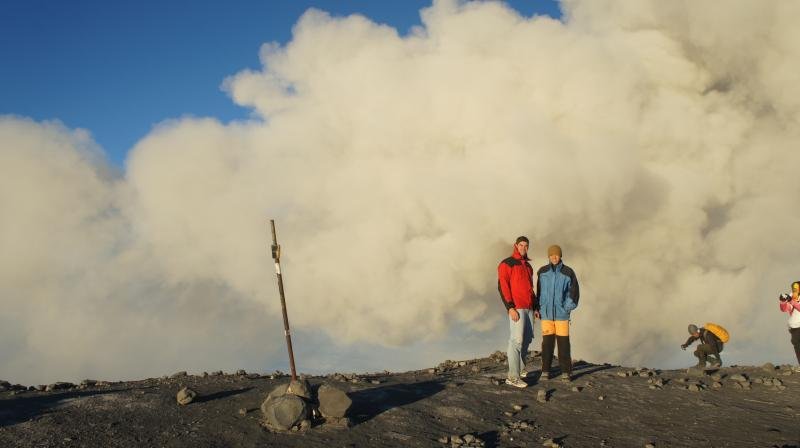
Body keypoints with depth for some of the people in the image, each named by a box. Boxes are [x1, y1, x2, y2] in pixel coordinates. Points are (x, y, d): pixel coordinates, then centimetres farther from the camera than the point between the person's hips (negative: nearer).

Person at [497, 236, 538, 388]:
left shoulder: (528, 266, 21)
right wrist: (510, 307, -18)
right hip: (516, 308, -8)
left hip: (528, 308, 8)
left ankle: (520, 367, 27)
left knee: (527, 338, 11)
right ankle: (513, 376, -14)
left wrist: (535, 307, 19)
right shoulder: (507, 264, -3)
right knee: (517, 340, -13)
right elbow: (502, 286, -10)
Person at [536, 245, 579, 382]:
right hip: (546, 313, 1)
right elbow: (539, 290, 11)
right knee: (547, 342, 1)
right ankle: (546, 370, 8)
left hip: (562, 313, -1)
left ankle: (565, 371, 6)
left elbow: (574, 291, 3)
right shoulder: (542, 272, 3)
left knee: (563, 342, 0)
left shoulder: (568, 272, -1)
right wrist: (539, 308, 5)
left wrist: (568, 306, -5)